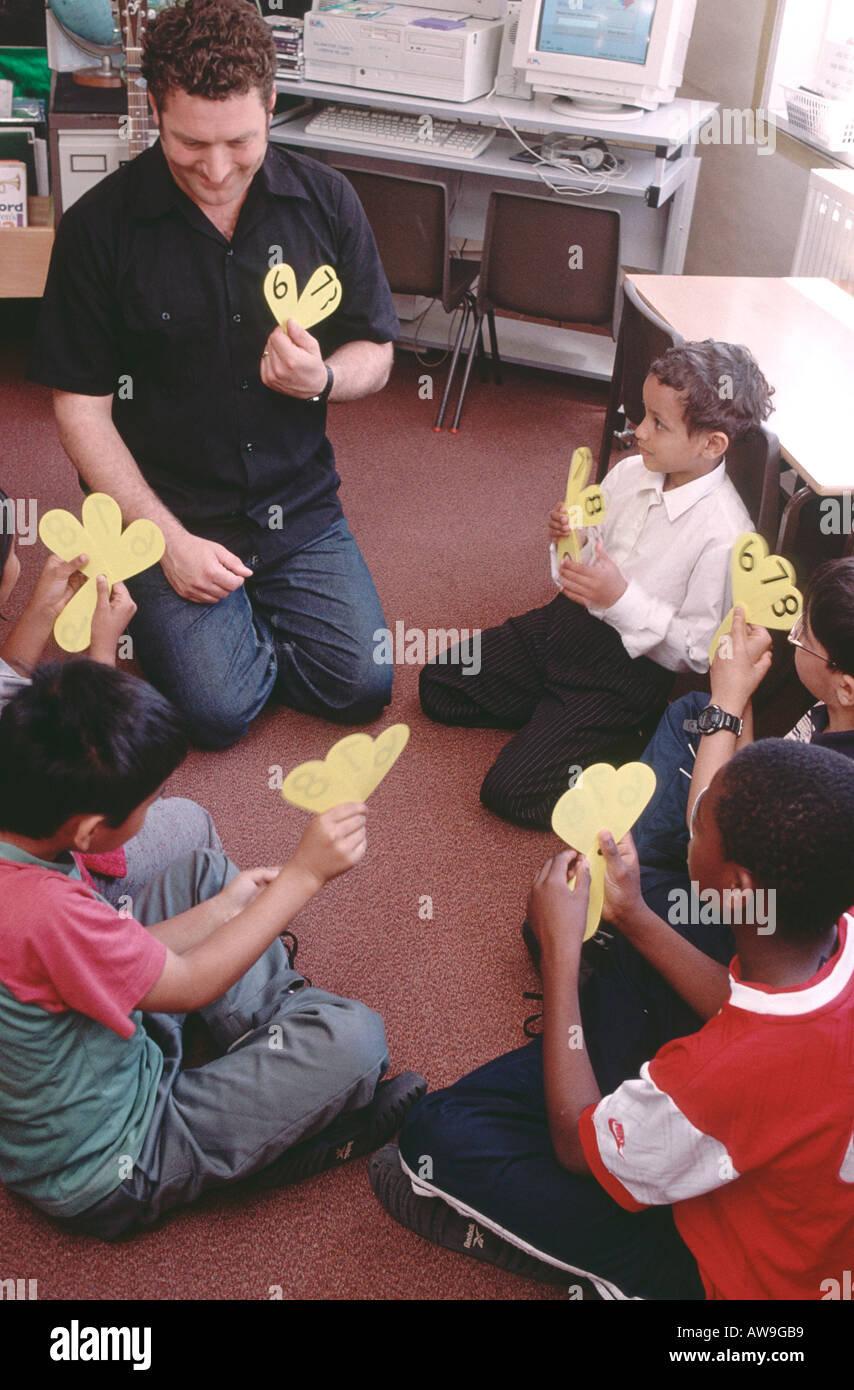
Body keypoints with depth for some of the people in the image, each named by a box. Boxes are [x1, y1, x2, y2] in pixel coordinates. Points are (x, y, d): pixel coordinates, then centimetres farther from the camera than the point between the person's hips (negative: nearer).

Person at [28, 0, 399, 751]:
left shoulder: (325, 201, -3)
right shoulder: (100, 225, -10)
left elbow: (376, 356, 4)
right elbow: (82, 407, -7)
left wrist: (321, 378, -21)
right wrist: (169, 540, -14)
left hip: (299, 504, 3)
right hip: (168, 509, -2)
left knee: (361, 686, -8)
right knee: (220, 709, -15)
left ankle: (246, 616, 20)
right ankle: (154, 607, 17)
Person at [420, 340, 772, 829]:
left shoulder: (725, 536, -23)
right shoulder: (630, 473, -2)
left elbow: (700, 651, -19)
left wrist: (622, 599, -26)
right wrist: (567, 535, -9)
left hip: (629, 672, -7)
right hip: (568, 622, 8)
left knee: (511, 791, -15)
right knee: (438, 685, 7)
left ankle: (625, 747, 5)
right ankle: (554, 715, 13)